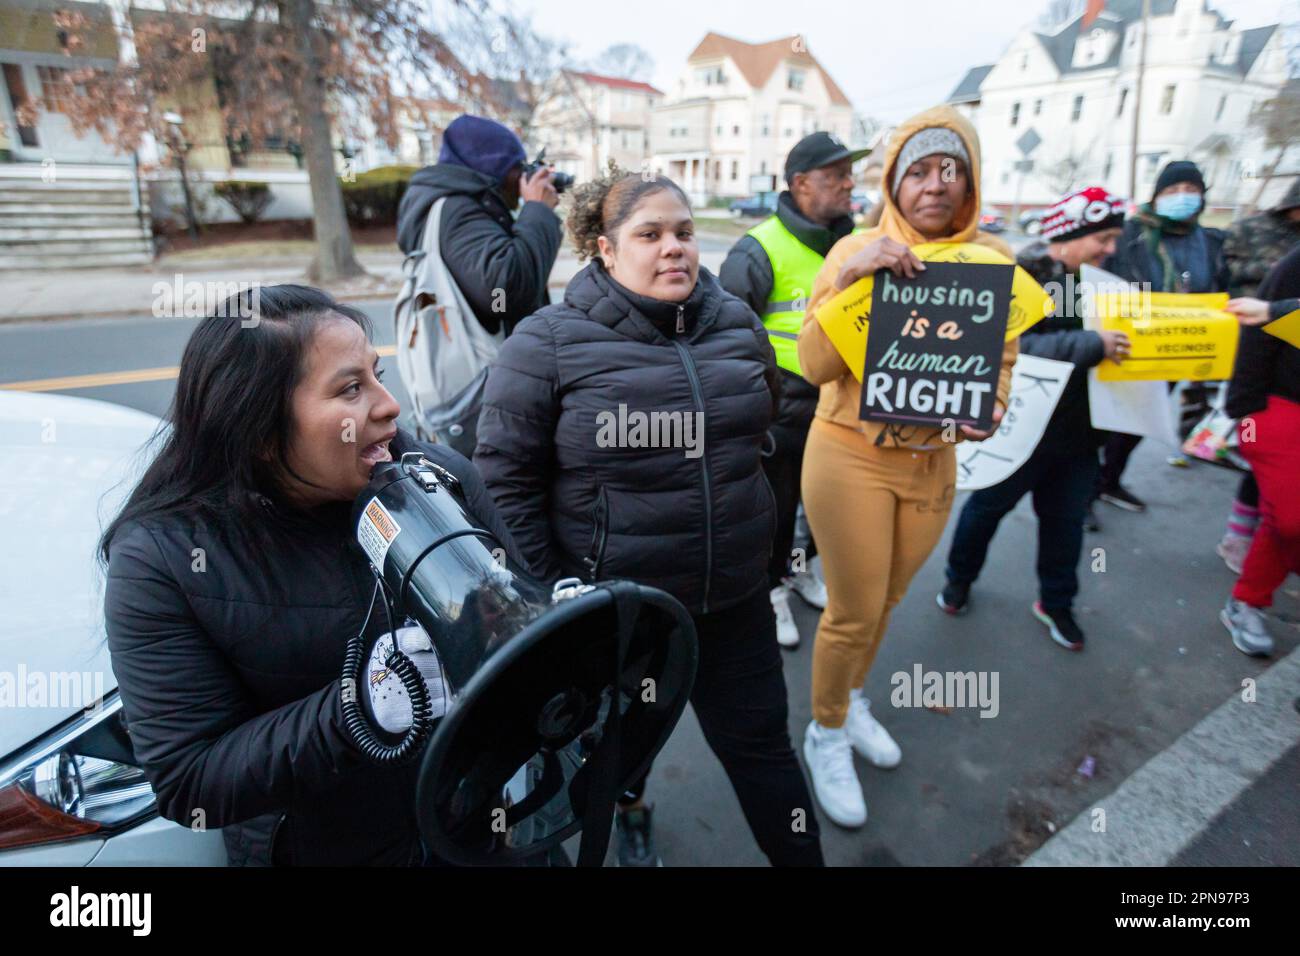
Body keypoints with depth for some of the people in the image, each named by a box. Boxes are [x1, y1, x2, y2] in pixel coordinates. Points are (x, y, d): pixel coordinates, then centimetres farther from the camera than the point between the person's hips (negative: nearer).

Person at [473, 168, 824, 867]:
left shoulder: (736, 324, 0)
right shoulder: (549, 344, -14)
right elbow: (506, 478, -12)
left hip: (734, 599, 3)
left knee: (760, 745, 12)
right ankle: (630, 807, 58)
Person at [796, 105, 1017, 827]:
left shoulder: (993, 258, 0)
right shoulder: (856, 251, -10)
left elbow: (1002, 357, 8)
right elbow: (814, 364, -17)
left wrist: (990, 407, -13)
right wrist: (848, 277, -29)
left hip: (934, 462, 4)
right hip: (852, 457, -4)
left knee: (885, 600, 21)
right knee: (853, 613, 4)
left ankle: (850, 701, 49)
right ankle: (826, 735, 31)